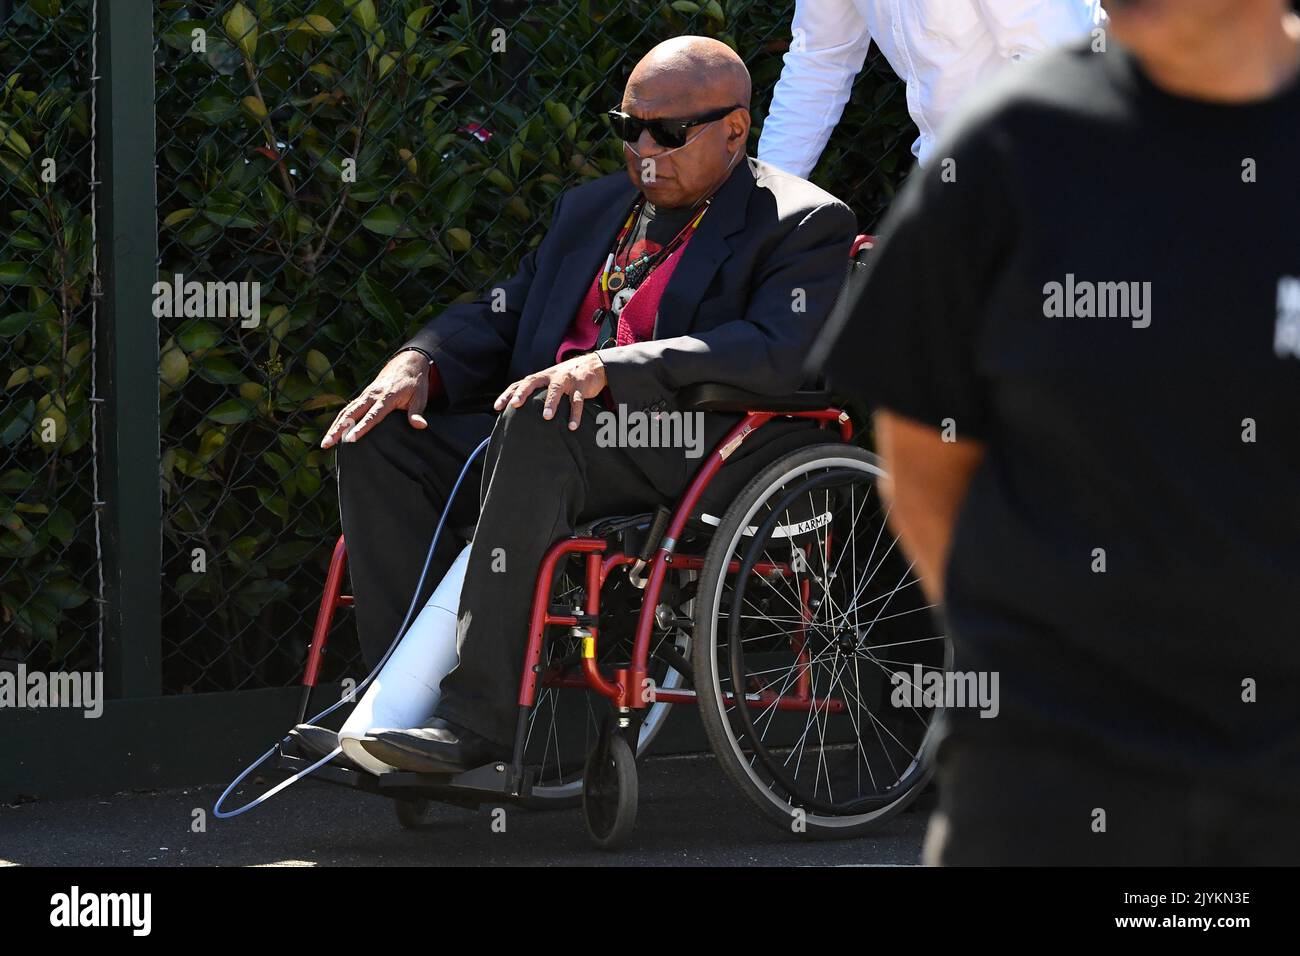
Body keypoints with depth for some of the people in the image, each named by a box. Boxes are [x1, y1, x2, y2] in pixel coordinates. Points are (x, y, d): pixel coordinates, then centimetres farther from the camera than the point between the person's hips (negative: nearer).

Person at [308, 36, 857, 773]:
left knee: (537, 426, -36)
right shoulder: (592, 209, 26)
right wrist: (417, 364, -2)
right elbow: (500, 317, 23)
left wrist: (610, 368, -27)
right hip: (549, 441, 8)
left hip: (690, 459, -8)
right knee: (381, 438, -13)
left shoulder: (803, 224, 1)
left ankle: (479, 720, -39)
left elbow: (778, 352, -16)